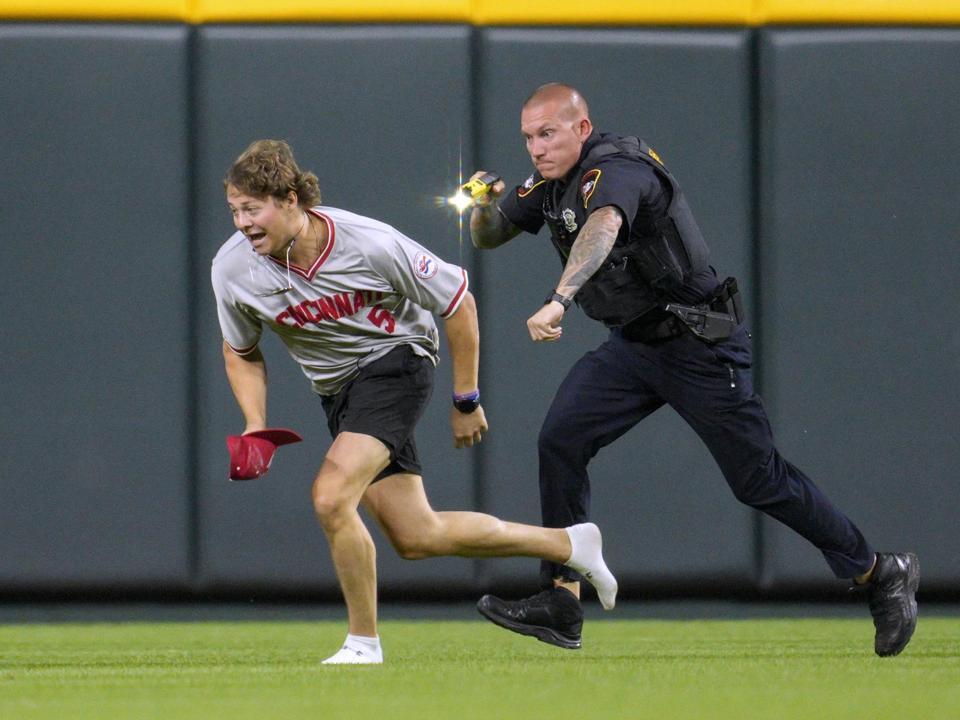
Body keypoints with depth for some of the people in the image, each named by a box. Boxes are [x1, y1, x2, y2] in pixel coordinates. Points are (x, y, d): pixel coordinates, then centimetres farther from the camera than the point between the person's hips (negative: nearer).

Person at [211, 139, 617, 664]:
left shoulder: (369, 244, -24)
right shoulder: (231, 270, -13)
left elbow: (457, 302, -10)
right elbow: (241, 353, 7)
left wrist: (465, 401, -5)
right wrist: (255, 426, -9)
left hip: (395, 359, -6)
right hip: (336, 390, 6)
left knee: (331, 497, -26)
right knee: (415, 538, 5)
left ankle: (363, 641, -8)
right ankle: (569, 544, 23)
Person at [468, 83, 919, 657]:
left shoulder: (616, 168, -23)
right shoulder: (551, 184, 5)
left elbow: (602, 228, -43)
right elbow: (489, 236, 14)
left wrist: (559, 300, -59)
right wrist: (483, 205, -11)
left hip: (700, 345, -8)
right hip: (632, 345, 8)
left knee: (759, 480, -5)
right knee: (561, 442, -7)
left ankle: (881, 572, 10)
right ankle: (561, 602, -4)